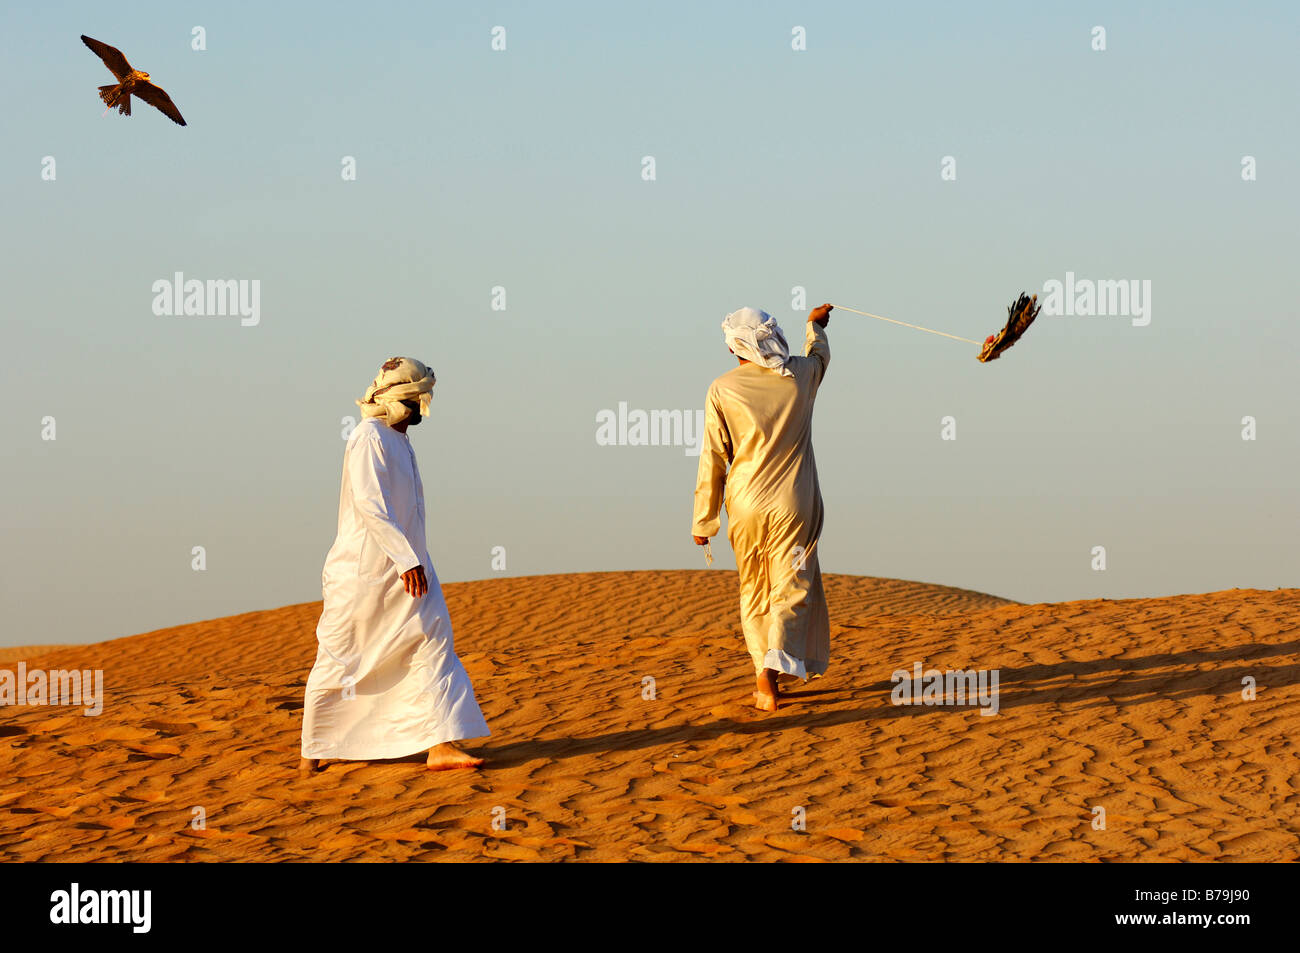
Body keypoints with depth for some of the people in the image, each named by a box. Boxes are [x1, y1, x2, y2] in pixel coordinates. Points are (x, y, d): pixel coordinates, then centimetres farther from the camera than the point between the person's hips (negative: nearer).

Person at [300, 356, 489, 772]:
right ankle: (312, 752, 14)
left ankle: (440, 746, -7)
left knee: (432, 644, -3)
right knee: (339, 660, 2)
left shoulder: (399, 441, 15)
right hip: (364, 571, -9)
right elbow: (369, 504, -25)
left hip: (404, 569, 9)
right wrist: (406, 558, -28)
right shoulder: (368, 438, -15)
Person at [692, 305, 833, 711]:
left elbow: (713, 461, -4)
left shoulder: (722, 390, -7)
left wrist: (703, 520, 4)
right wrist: (815, 325, 47)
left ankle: (764, 679, 10)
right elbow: (820, 355, 24)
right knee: (792, 589, 0)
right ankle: (777, 660, -22)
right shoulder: (800, 375, -2)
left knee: (755, 596, 12)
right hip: (794, 505, 0)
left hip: (746, 508, 0)